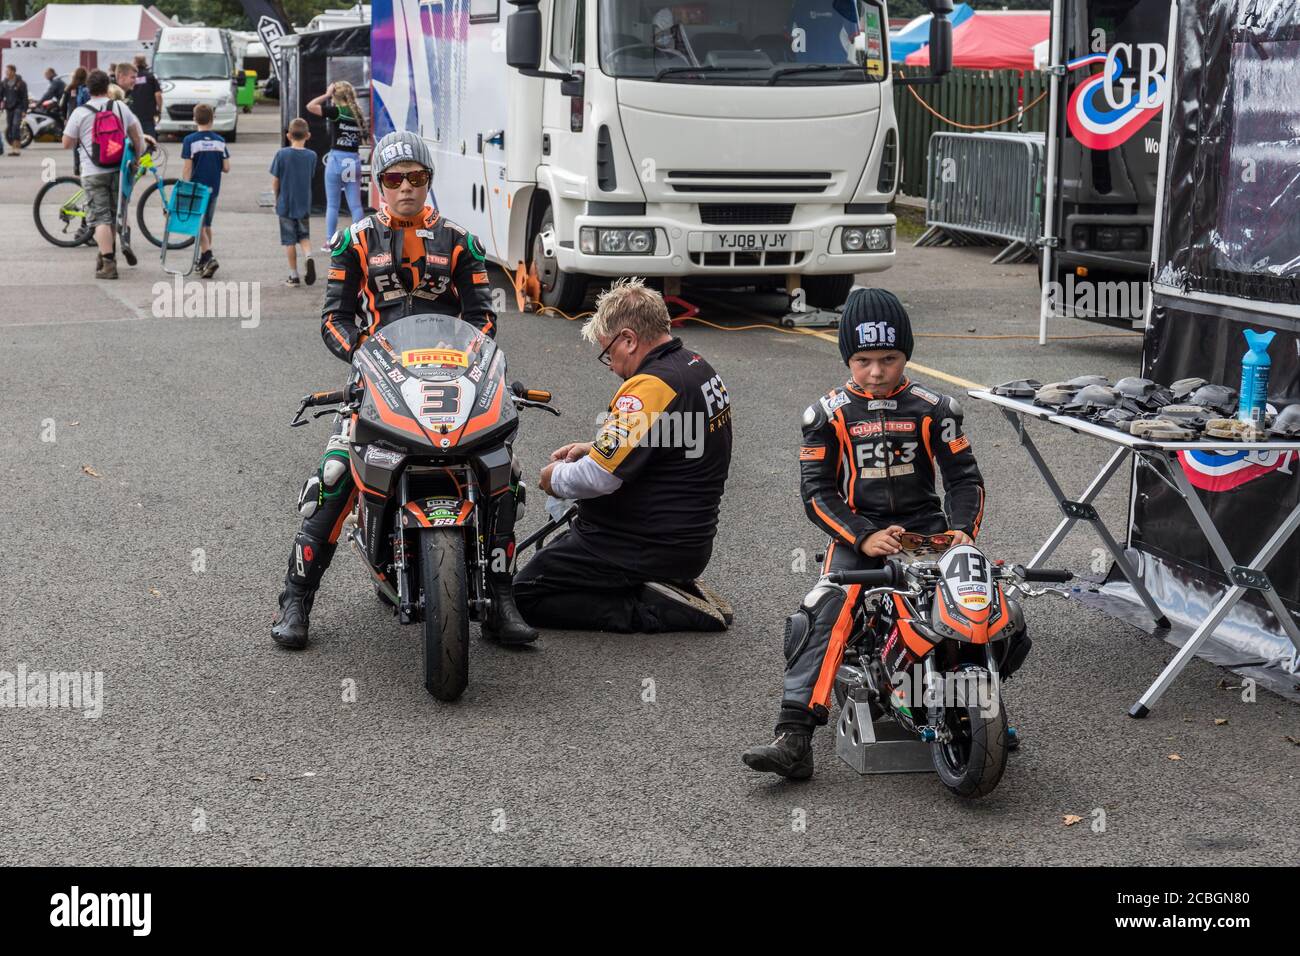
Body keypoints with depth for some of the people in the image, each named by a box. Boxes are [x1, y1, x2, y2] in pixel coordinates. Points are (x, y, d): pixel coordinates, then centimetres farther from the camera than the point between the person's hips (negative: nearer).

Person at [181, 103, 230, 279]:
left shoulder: (190, 140, -10)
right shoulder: (220, 141, -1)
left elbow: (188, 169, -12)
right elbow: (226, 168, 0)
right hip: (213, 189, 4)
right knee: (207, 225, 16)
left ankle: (209, 257, -19)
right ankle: (203, 261, 24)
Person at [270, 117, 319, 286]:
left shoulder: (282, 154, -11)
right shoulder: (311, 156, -5)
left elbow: (275, 181, -6)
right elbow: (310, 177, 4)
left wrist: (277, 199, 9)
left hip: (285, 204, -2)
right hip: (304, 205, 2)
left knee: (289, 240, 7)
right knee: (304, 236, 17)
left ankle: (293, 275, 10)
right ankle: (308, 256, -12)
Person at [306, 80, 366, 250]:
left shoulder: (337, 111, -10)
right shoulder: (358, 114, 8)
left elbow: (310, 106, -12)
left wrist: (326, 94, -4)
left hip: (337, 159, -5)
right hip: (354, 160, 5)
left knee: (332, 204, 4)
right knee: (356, 205, 6)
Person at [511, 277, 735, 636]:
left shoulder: (651, 387, -24)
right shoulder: (699, 367, 6)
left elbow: (599, 477, -27)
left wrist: (556, 478, -6)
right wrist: (597, 448, 13)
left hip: (649, 549, -10)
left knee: (524, 596, -2)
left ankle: (647, 609, -10)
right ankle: (674, 587, 10)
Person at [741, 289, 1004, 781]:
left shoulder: (933, 408, 5)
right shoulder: (829, 413, 2)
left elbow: (964, 475, 7)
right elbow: (816, 490, -2)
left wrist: (962, 528, -13)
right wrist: (864, 538, -15)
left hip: (926, 526, 1)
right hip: (857, 532, -1)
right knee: (823, 613, -26)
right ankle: (793, 739, -33)